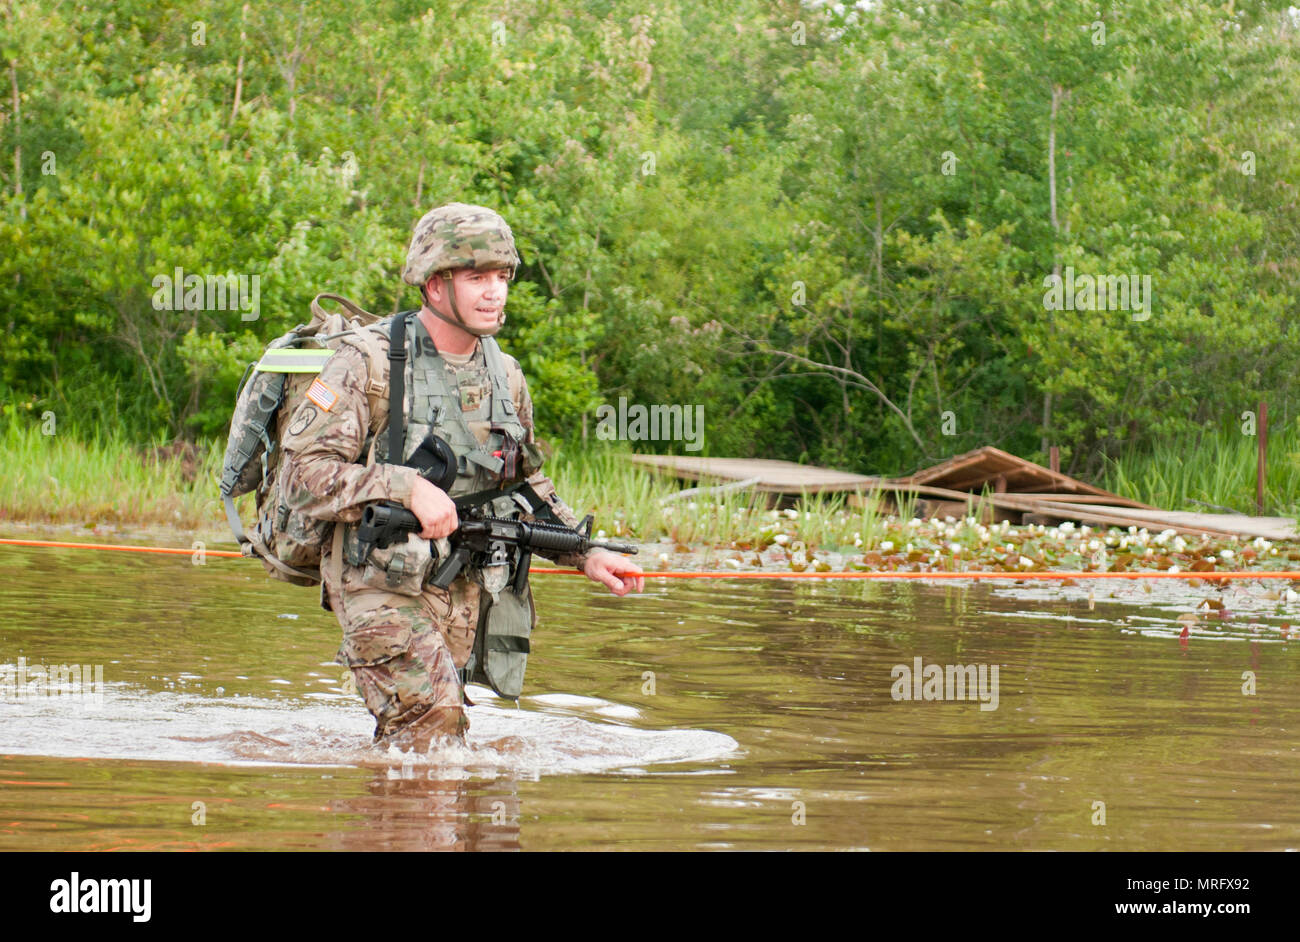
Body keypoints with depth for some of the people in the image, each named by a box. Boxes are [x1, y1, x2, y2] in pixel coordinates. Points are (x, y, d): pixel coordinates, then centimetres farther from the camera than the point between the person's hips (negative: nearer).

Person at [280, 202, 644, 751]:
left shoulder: (505, 376, 9)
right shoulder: (367, 365, -11)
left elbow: (529, 486, 22)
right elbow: (305, 475, -17)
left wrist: (586, 555, 8)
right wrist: (408, 488, -25)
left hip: (464, 591, 6)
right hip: (381, 586, -6)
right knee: (433, 725, -21)